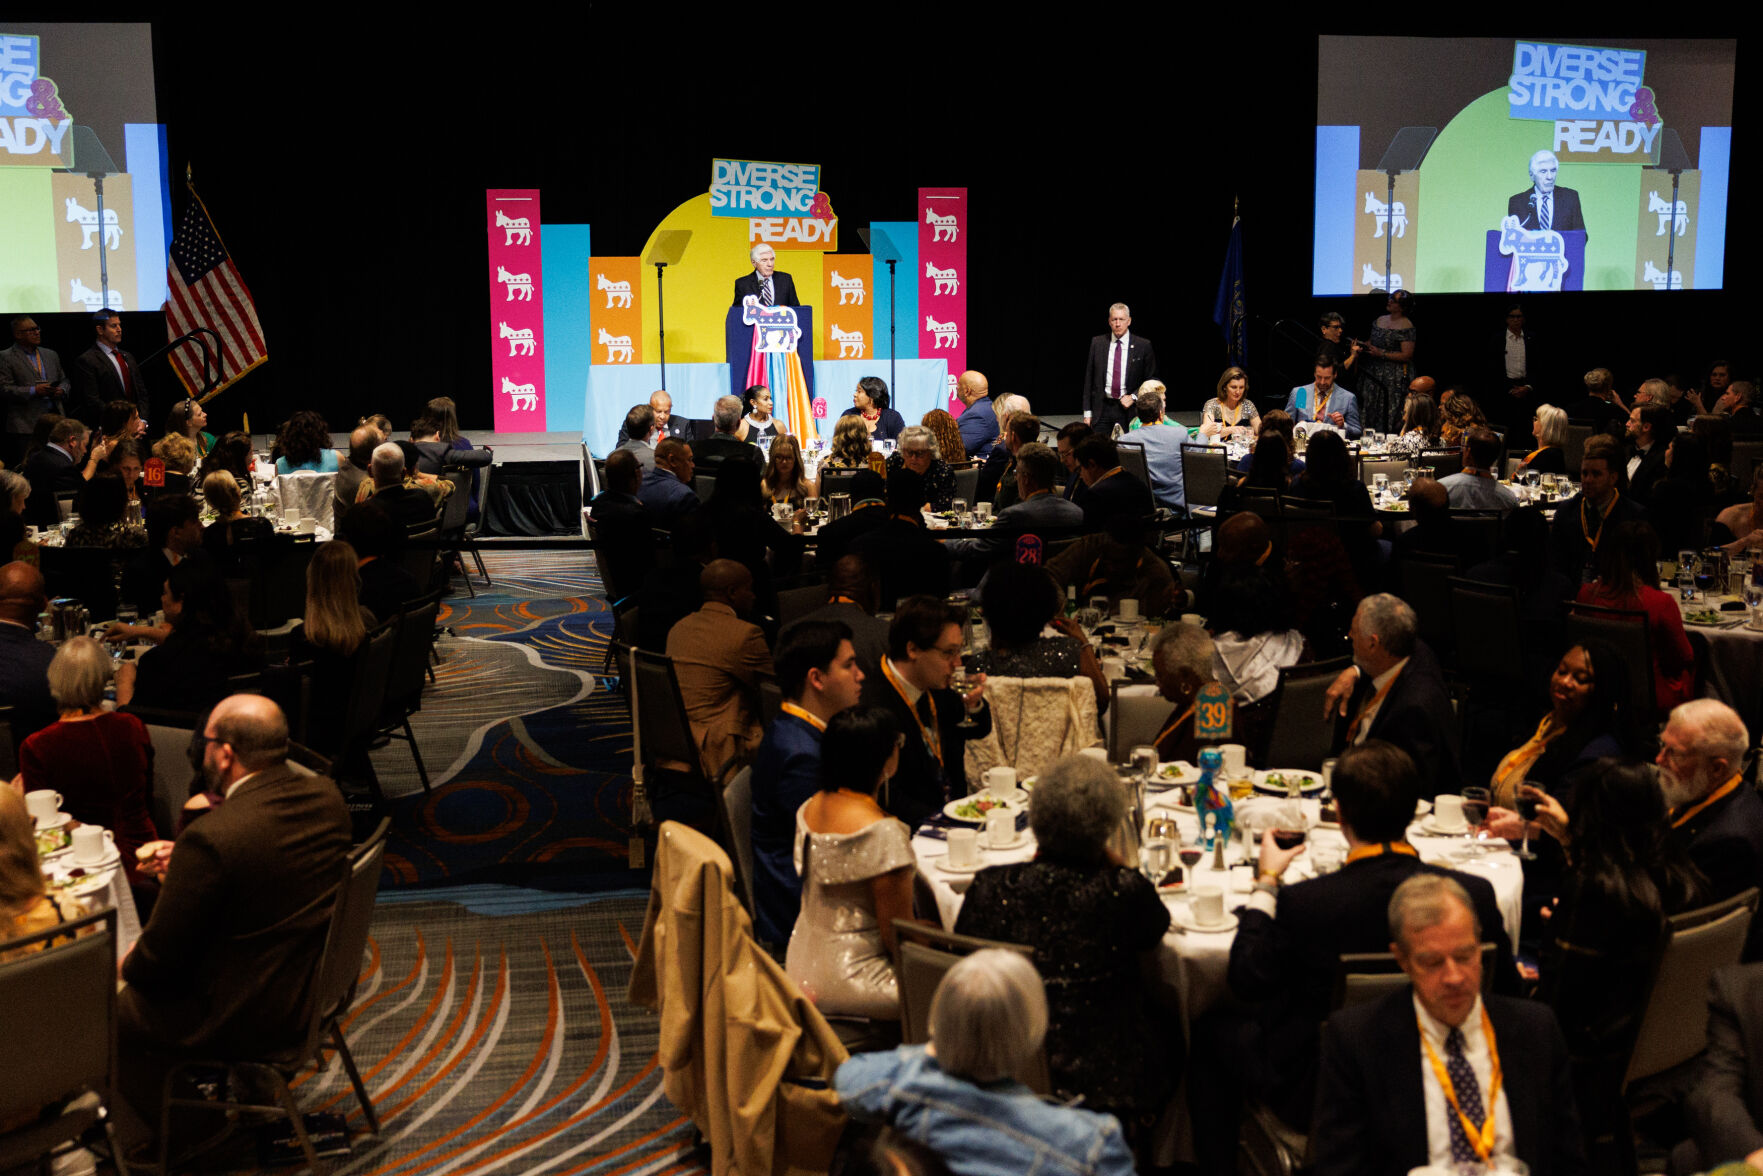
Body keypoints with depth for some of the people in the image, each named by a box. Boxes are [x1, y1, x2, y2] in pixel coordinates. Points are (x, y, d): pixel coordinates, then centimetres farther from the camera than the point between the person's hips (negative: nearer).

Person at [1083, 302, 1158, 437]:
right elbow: (1089, 379, 8)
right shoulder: (1097, 343, 7)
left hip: (1128, 409, -1)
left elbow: (1151, 380, 6)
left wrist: (1133, 397, -9)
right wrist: (1087, 413, 4)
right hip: (1102, 409, 1)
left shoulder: (1143, 345, 1)